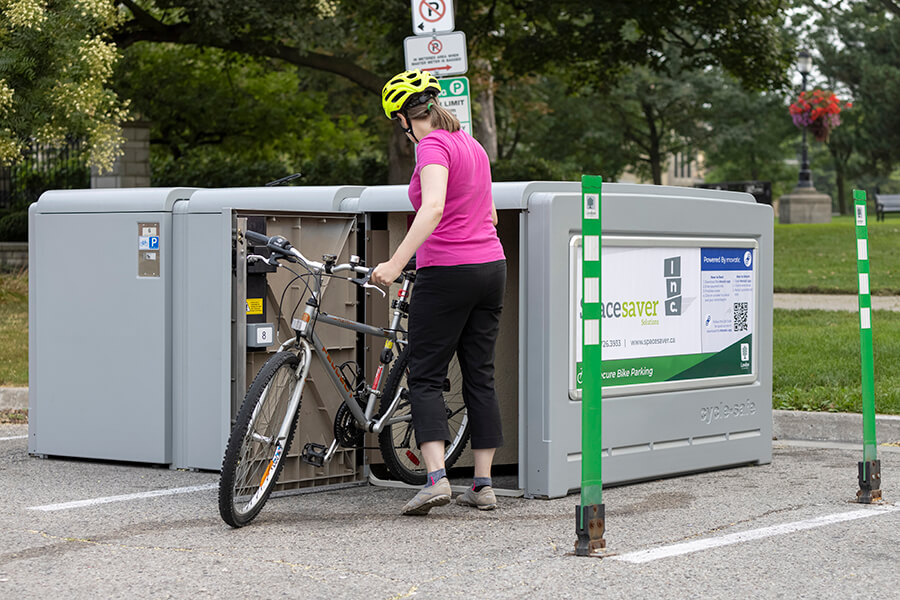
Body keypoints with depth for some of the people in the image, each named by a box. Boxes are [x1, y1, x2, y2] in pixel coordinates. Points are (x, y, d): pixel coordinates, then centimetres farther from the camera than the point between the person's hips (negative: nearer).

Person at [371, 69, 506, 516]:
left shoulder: (433, 147, -12)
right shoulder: (470, 144, 13)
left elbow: (433, 208, -29)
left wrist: (395, 264, -34)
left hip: (448, 273, -8)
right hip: (491, 267, 8)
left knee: (425, 377, -1)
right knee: (480, 377, 9)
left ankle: (436, 478, -14)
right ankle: (483, 485, 10)